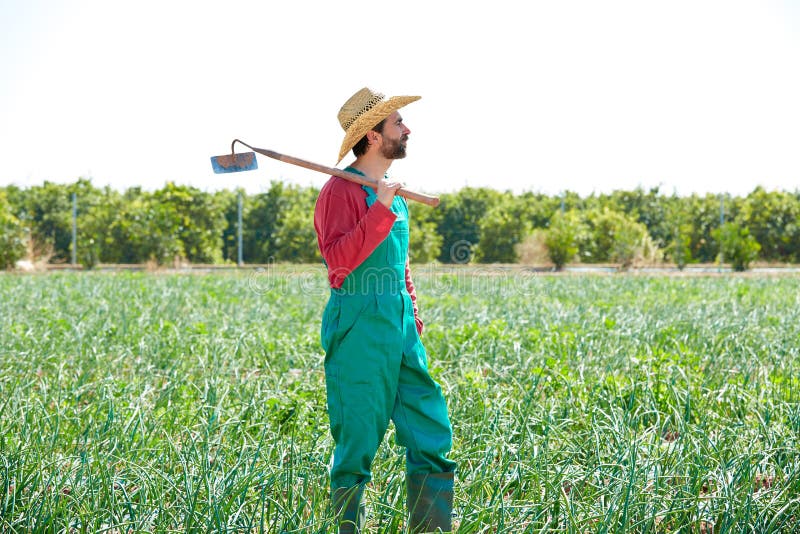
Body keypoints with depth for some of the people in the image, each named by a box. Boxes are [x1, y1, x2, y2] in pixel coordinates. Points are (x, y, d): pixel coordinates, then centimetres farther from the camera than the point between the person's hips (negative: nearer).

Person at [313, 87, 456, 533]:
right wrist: (381, 209, -25)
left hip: (399, 325, 8)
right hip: (359, 324, -8)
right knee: (358, 439, -3)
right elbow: (338, 260, -22)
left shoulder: (394, 192, 18)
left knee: (431, 430, 6)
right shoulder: (341, 191, -9)